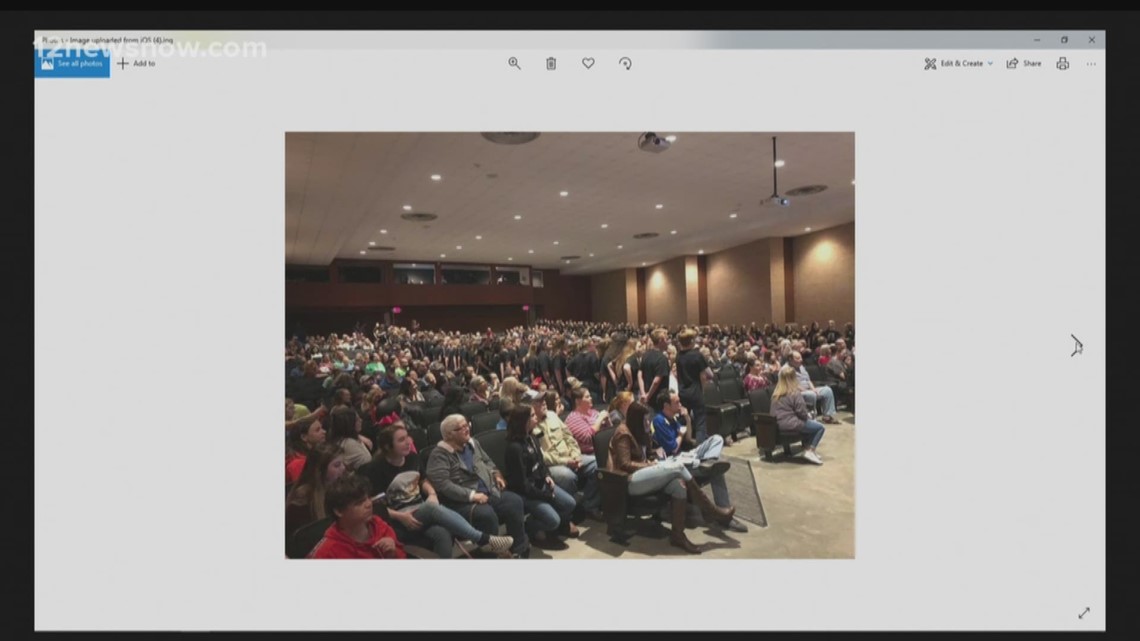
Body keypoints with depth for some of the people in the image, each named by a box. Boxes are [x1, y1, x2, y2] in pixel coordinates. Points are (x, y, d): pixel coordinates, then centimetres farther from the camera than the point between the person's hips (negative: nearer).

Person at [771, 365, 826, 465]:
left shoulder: (776, 392, 8)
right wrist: (808, 417, 9)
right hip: (791, 424, -8)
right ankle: (810, 451, 1)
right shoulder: (795, 393, -14)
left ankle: (807, 448, 24)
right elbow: (801, 412, -14)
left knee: (810, 423, 29)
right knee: (820, 427, 6)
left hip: (779, 424, 8)